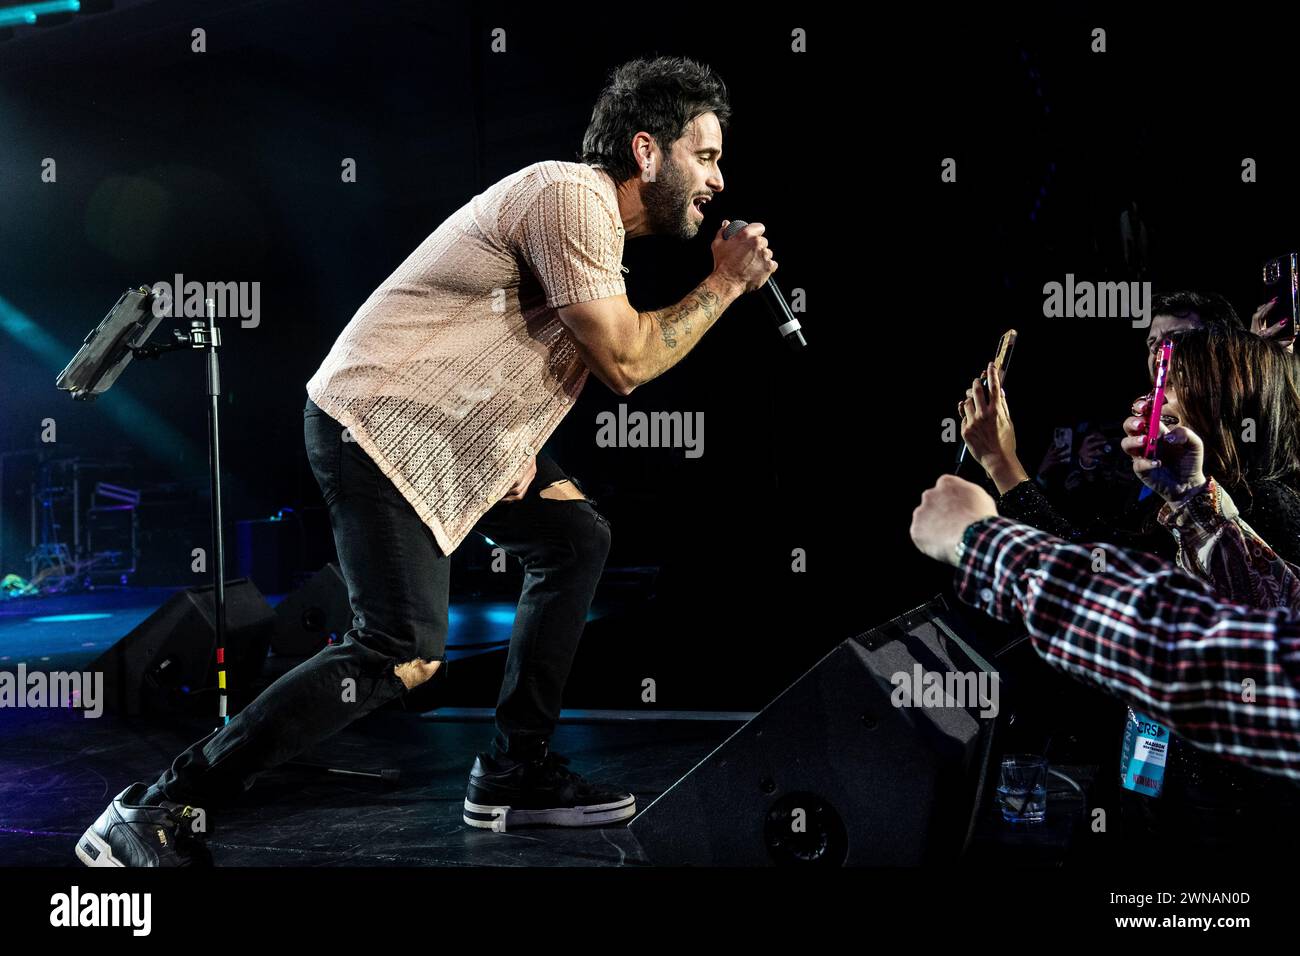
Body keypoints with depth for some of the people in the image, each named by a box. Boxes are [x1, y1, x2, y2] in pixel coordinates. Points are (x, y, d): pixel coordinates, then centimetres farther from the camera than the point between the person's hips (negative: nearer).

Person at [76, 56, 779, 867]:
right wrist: (724, 286, -6)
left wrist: (520, 443, 3)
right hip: (378, 426, -11)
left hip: (447, 428, 11)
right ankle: (153, 813, -13)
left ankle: (515, 775, 17)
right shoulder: (573, 197, -16)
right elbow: (624, 362, -18)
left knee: (577, 540, 11)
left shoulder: (594, 218, 17)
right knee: (405, 656, -18)